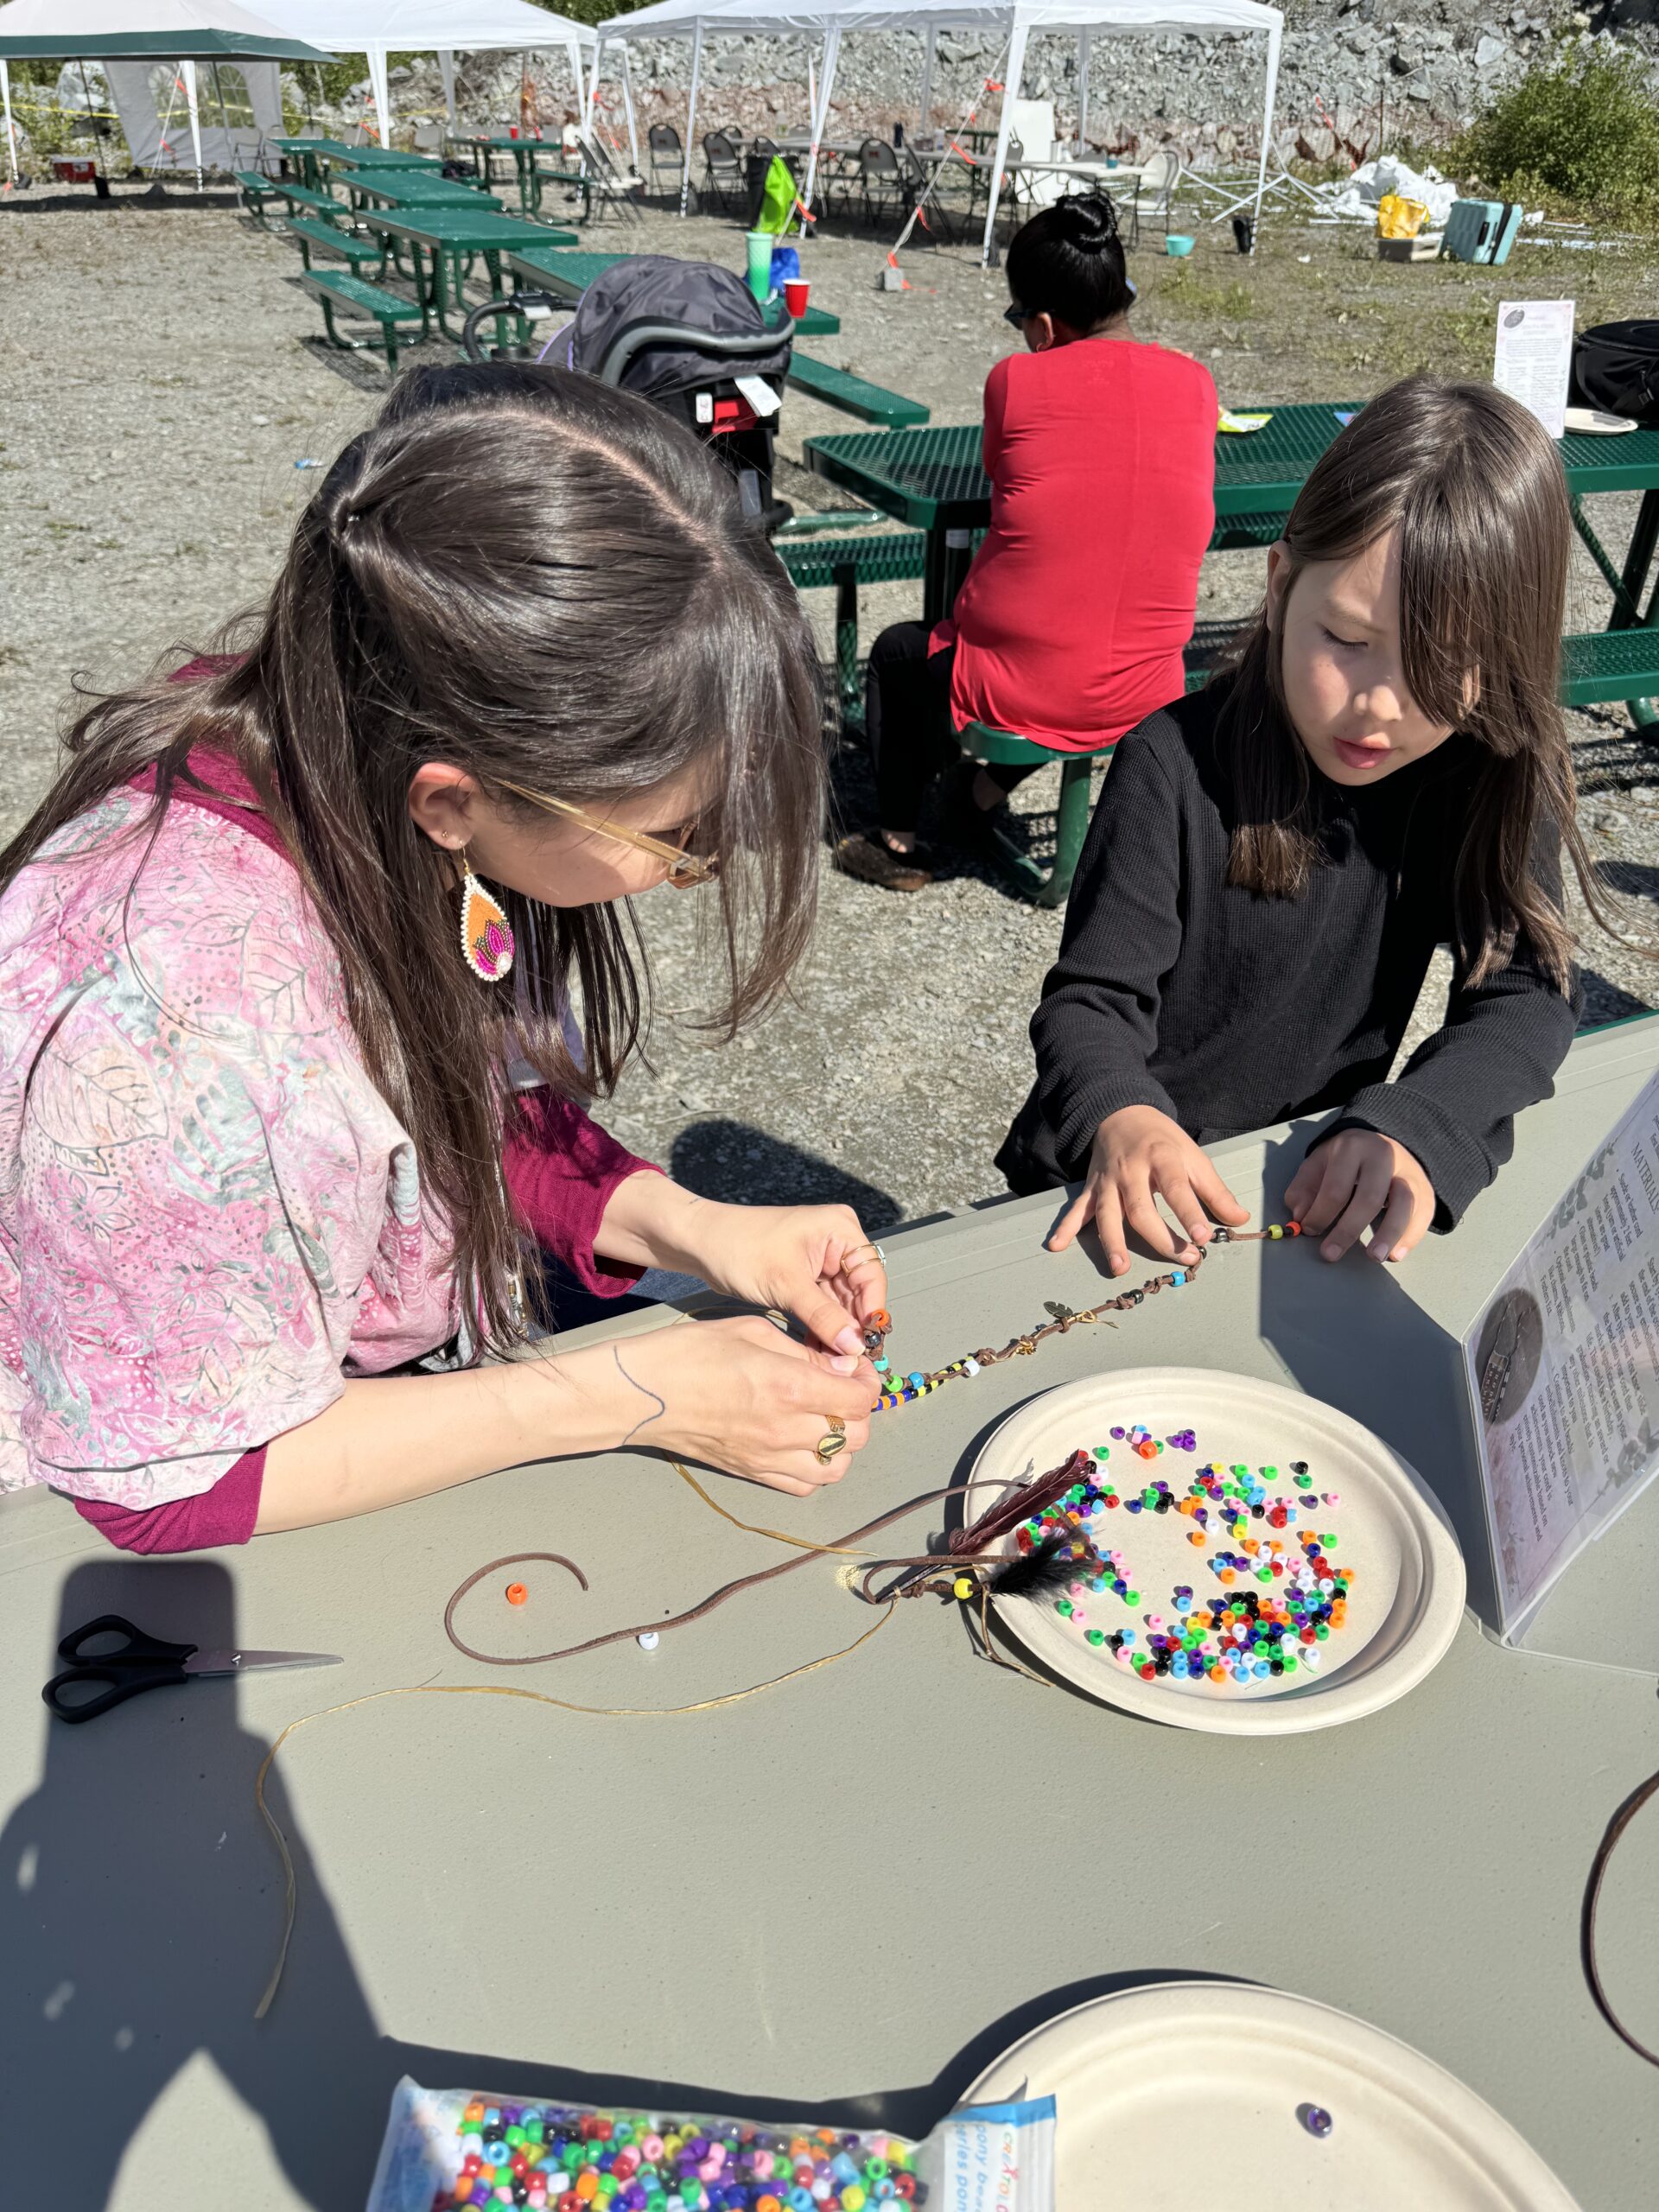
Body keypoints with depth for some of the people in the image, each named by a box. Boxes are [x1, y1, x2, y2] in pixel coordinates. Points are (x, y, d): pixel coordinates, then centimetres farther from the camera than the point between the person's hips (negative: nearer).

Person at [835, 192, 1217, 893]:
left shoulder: (1017, 380, -9)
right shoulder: (1194, 383, 1)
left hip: (1013, 695, -3)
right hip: (1145, 700, 4)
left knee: (897, 651, 28)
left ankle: (898, 841, 34)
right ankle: (984, 796, 42)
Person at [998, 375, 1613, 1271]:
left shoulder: (1493, 777, -7)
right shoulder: (1178, 763, -18)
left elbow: (1525, 991, -12)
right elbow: (1091, 999, -16)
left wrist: (1412, 1127, -32)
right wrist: (1119, 1116, -39)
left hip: (1327, 1181, 3)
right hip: (1136, 1193, -2)